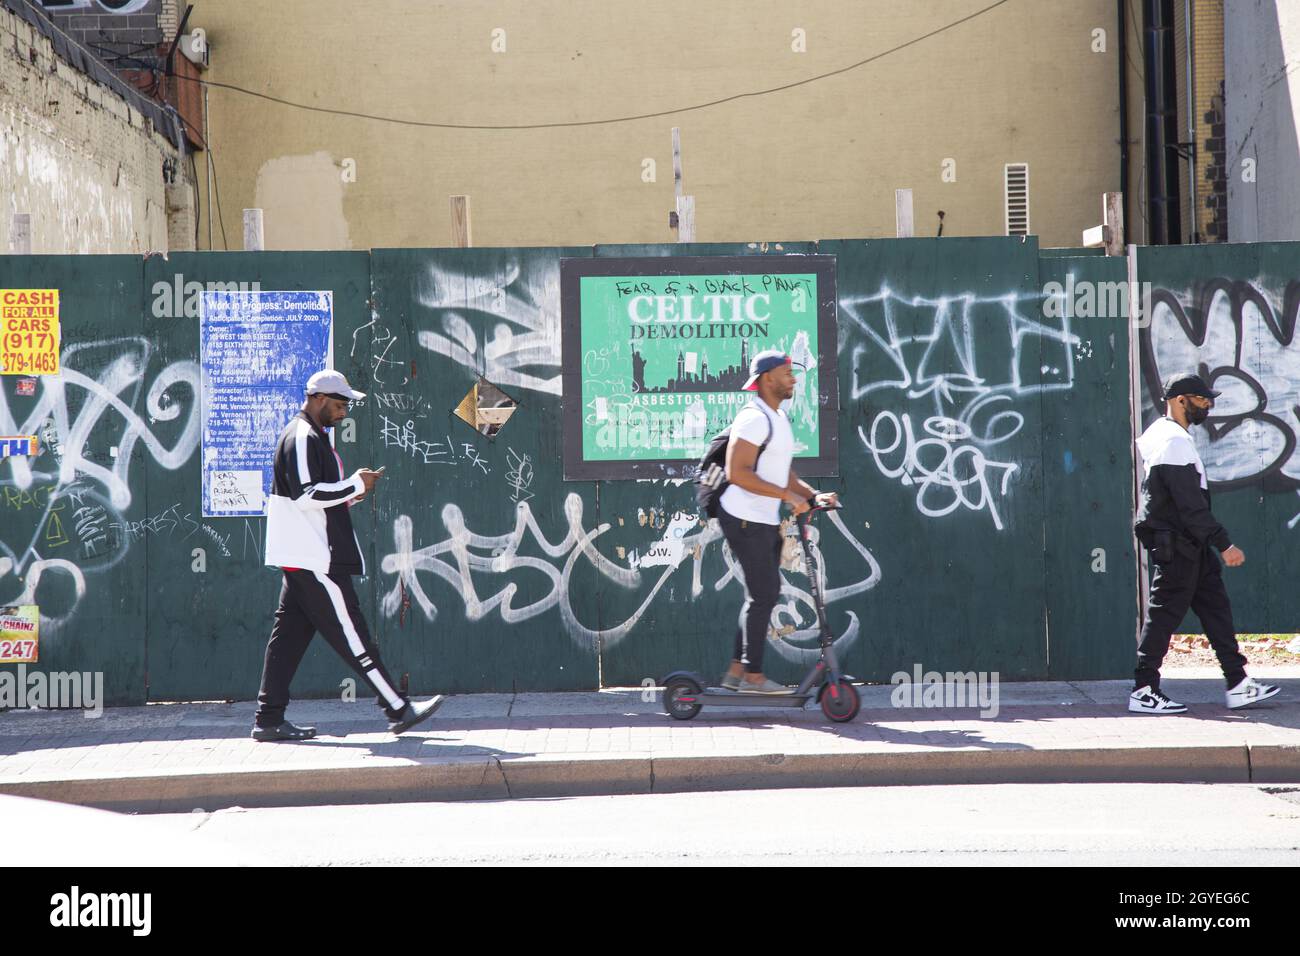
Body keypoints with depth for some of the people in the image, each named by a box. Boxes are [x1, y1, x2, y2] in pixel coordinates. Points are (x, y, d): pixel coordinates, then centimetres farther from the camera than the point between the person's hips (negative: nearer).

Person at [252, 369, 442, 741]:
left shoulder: (310, 437, 21)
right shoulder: (302, 439, -13)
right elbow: (305, 494, -22)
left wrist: (349, 494, 12)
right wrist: (355, 485, -15)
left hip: (303, 558, 11)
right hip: (314, 560, -11)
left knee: (290, 633, 9)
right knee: (351, 635, -7)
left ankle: (269, 720, 9)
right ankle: (398, 710, -5)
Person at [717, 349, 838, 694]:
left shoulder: (779, 418, 16)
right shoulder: (754, 418, -16)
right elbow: (737, 472, -25)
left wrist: (813, 495, 5)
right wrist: (788, 496, -24)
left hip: (766, 521, 10)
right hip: (746, 520, -10)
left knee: (765, 595, 13)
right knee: (763, 595, -7)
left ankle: (737, 671, 19)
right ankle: (753, 676, 1)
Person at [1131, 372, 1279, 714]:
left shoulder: (1159, 433, 15)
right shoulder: (1175, 442, -18)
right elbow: (1191, 505, -23)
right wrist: (1224, 544, -22)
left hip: (1188, 543, 11)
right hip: (1175, 543, -11)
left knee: (1216, 606, 9)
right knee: (1165, 613, -4)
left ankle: (1238, 685, 10)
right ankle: (1143, 691, 2)